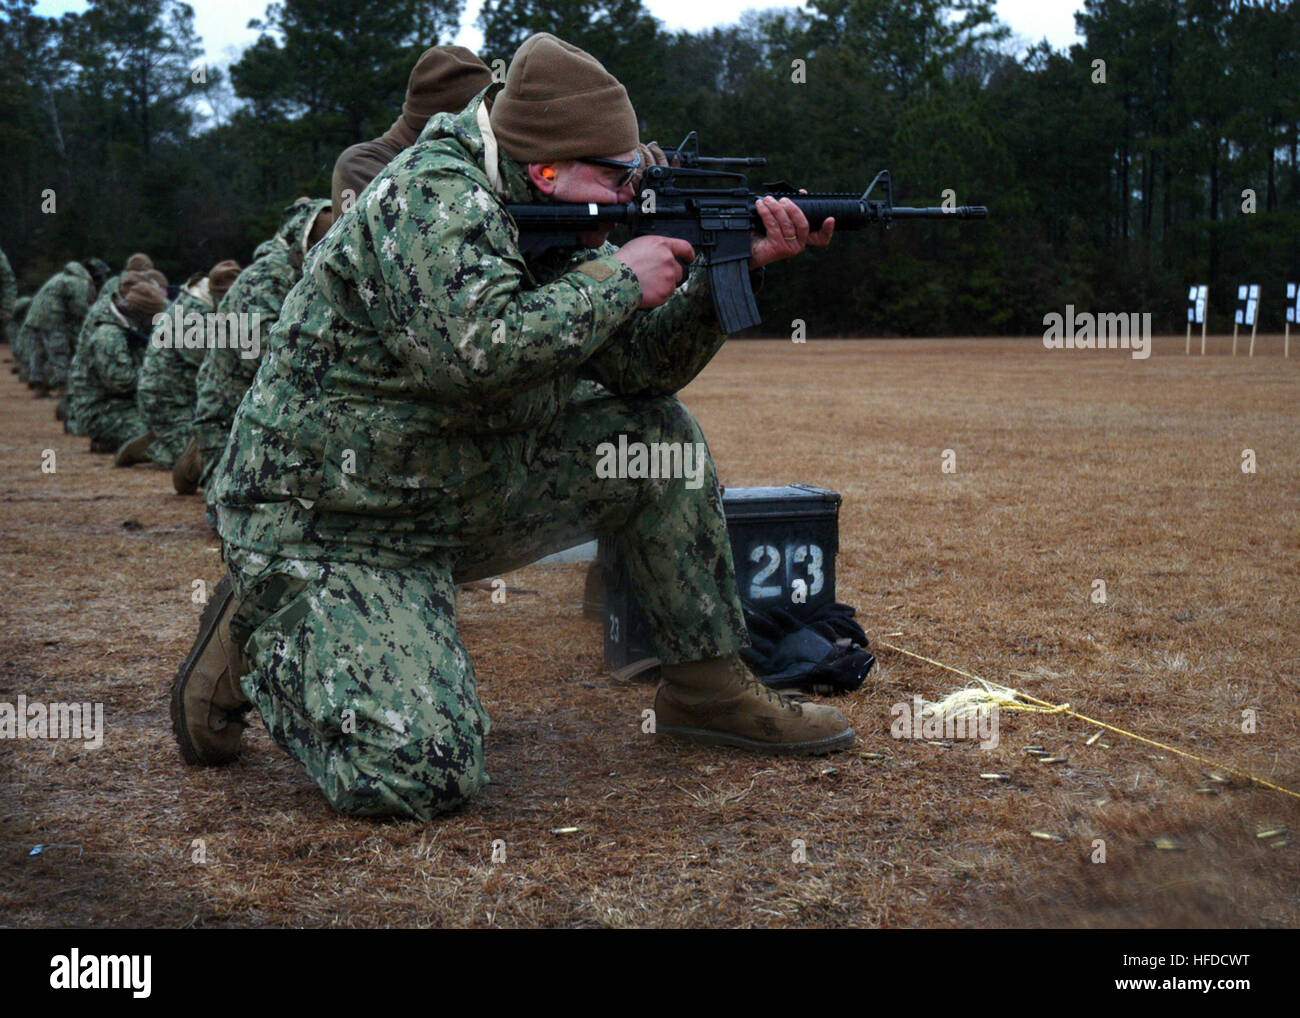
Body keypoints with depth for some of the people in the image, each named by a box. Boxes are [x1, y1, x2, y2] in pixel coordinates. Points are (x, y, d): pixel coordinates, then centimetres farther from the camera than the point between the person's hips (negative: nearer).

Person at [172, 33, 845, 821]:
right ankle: (262, 637, 3)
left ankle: (712, 687, 8)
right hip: (327, 526, -9)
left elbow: (644, 365, 5)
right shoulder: (431, 196, -20)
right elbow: (484, 347, -37)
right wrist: (621, 280, -23)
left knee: (657, 435, 0)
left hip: (461, 489, 9)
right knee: (418, 773, -25)